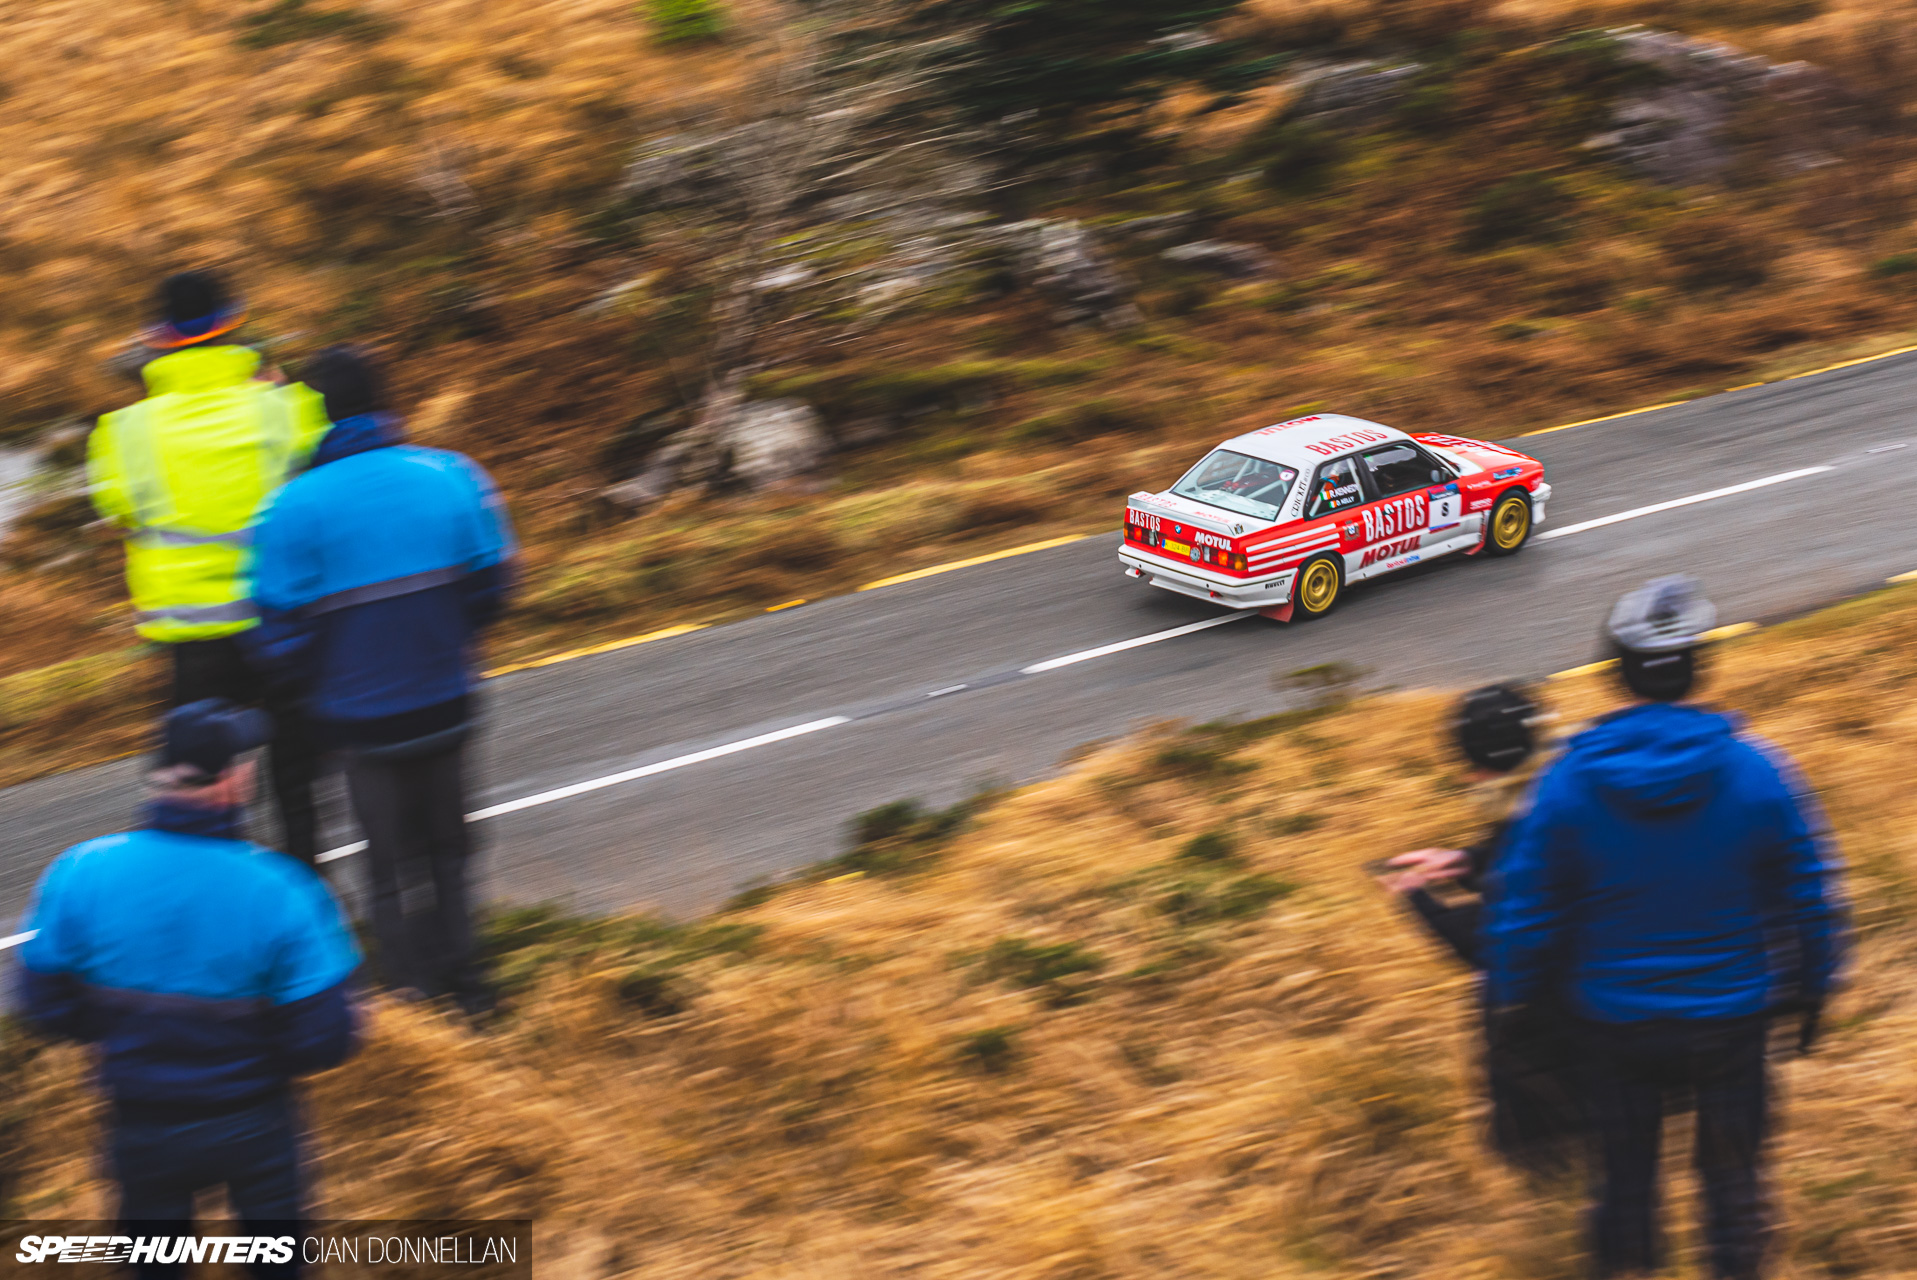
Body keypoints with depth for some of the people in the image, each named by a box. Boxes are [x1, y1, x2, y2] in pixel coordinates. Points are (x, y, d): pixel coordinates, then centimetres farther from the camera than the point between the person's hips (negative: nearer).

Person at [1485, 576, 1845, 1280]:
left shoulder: (1569, 780, -15)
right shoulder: (1756, 770, -15)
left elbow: (1524, 905, -7)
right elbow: (1809, 894, -6)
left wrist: (1513, 997, 8)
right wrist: (1809, 989, 9)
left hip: (1615, 1021, 0)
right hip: (1732, 1014, 0)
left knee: (1626, 1171, 19)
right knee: (1733, 1169, 19)